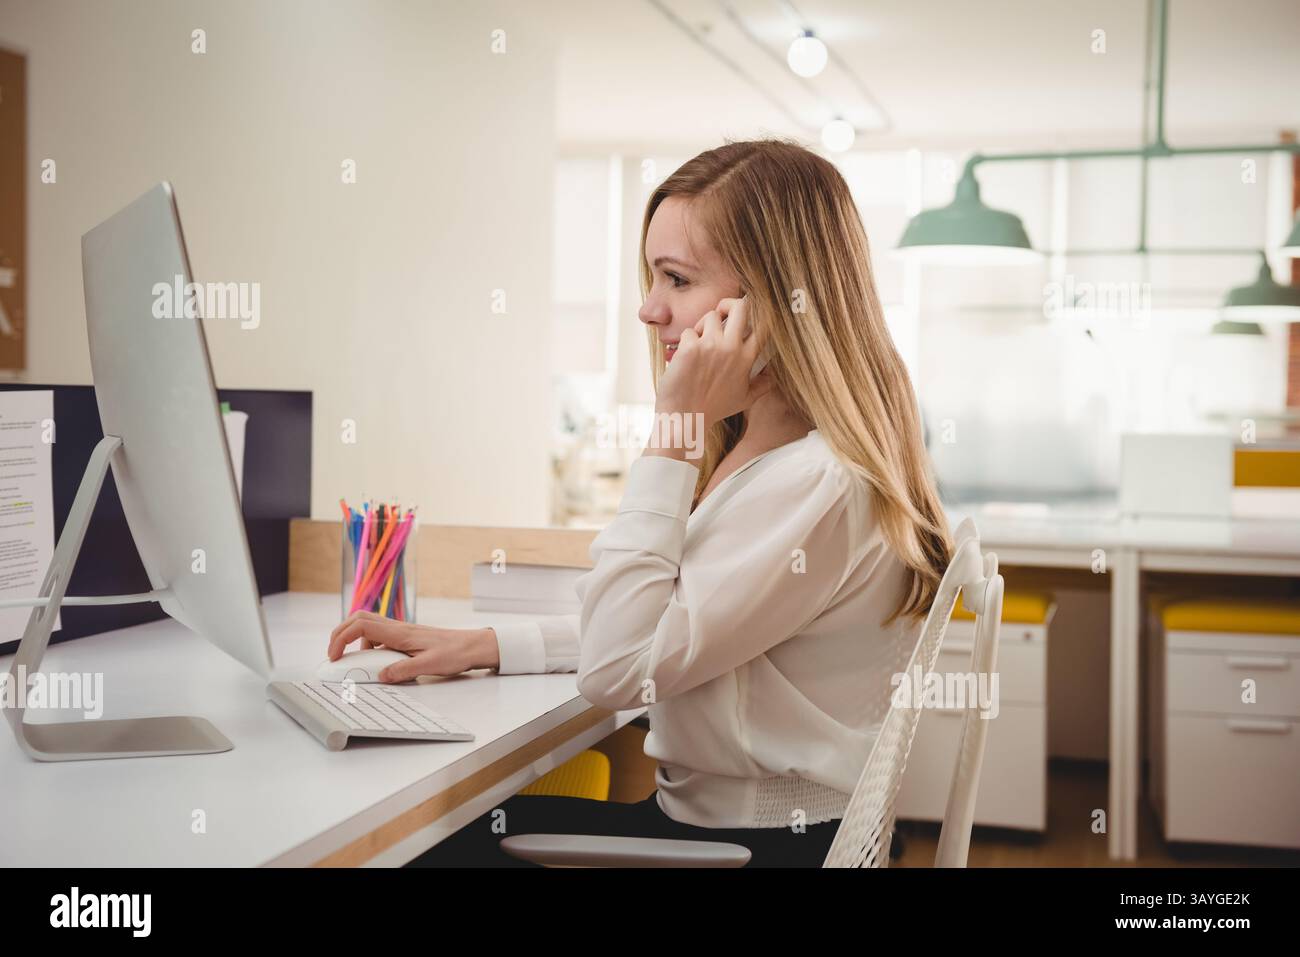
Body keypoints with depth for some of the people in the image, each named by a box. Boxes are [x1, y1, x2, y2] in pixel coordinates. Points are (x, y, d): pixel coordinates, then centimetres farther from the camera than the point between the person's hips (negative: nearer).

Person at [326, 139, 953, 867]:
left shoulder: (821, 485, -24)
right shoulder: (753, 449, 8)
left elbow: (617, 668, -25)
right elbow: (665, 628, 15)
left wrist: (677, 427, -23)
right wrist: (479, 646, 5)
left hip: (767, 842, -9)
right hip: (693, 813, 9)